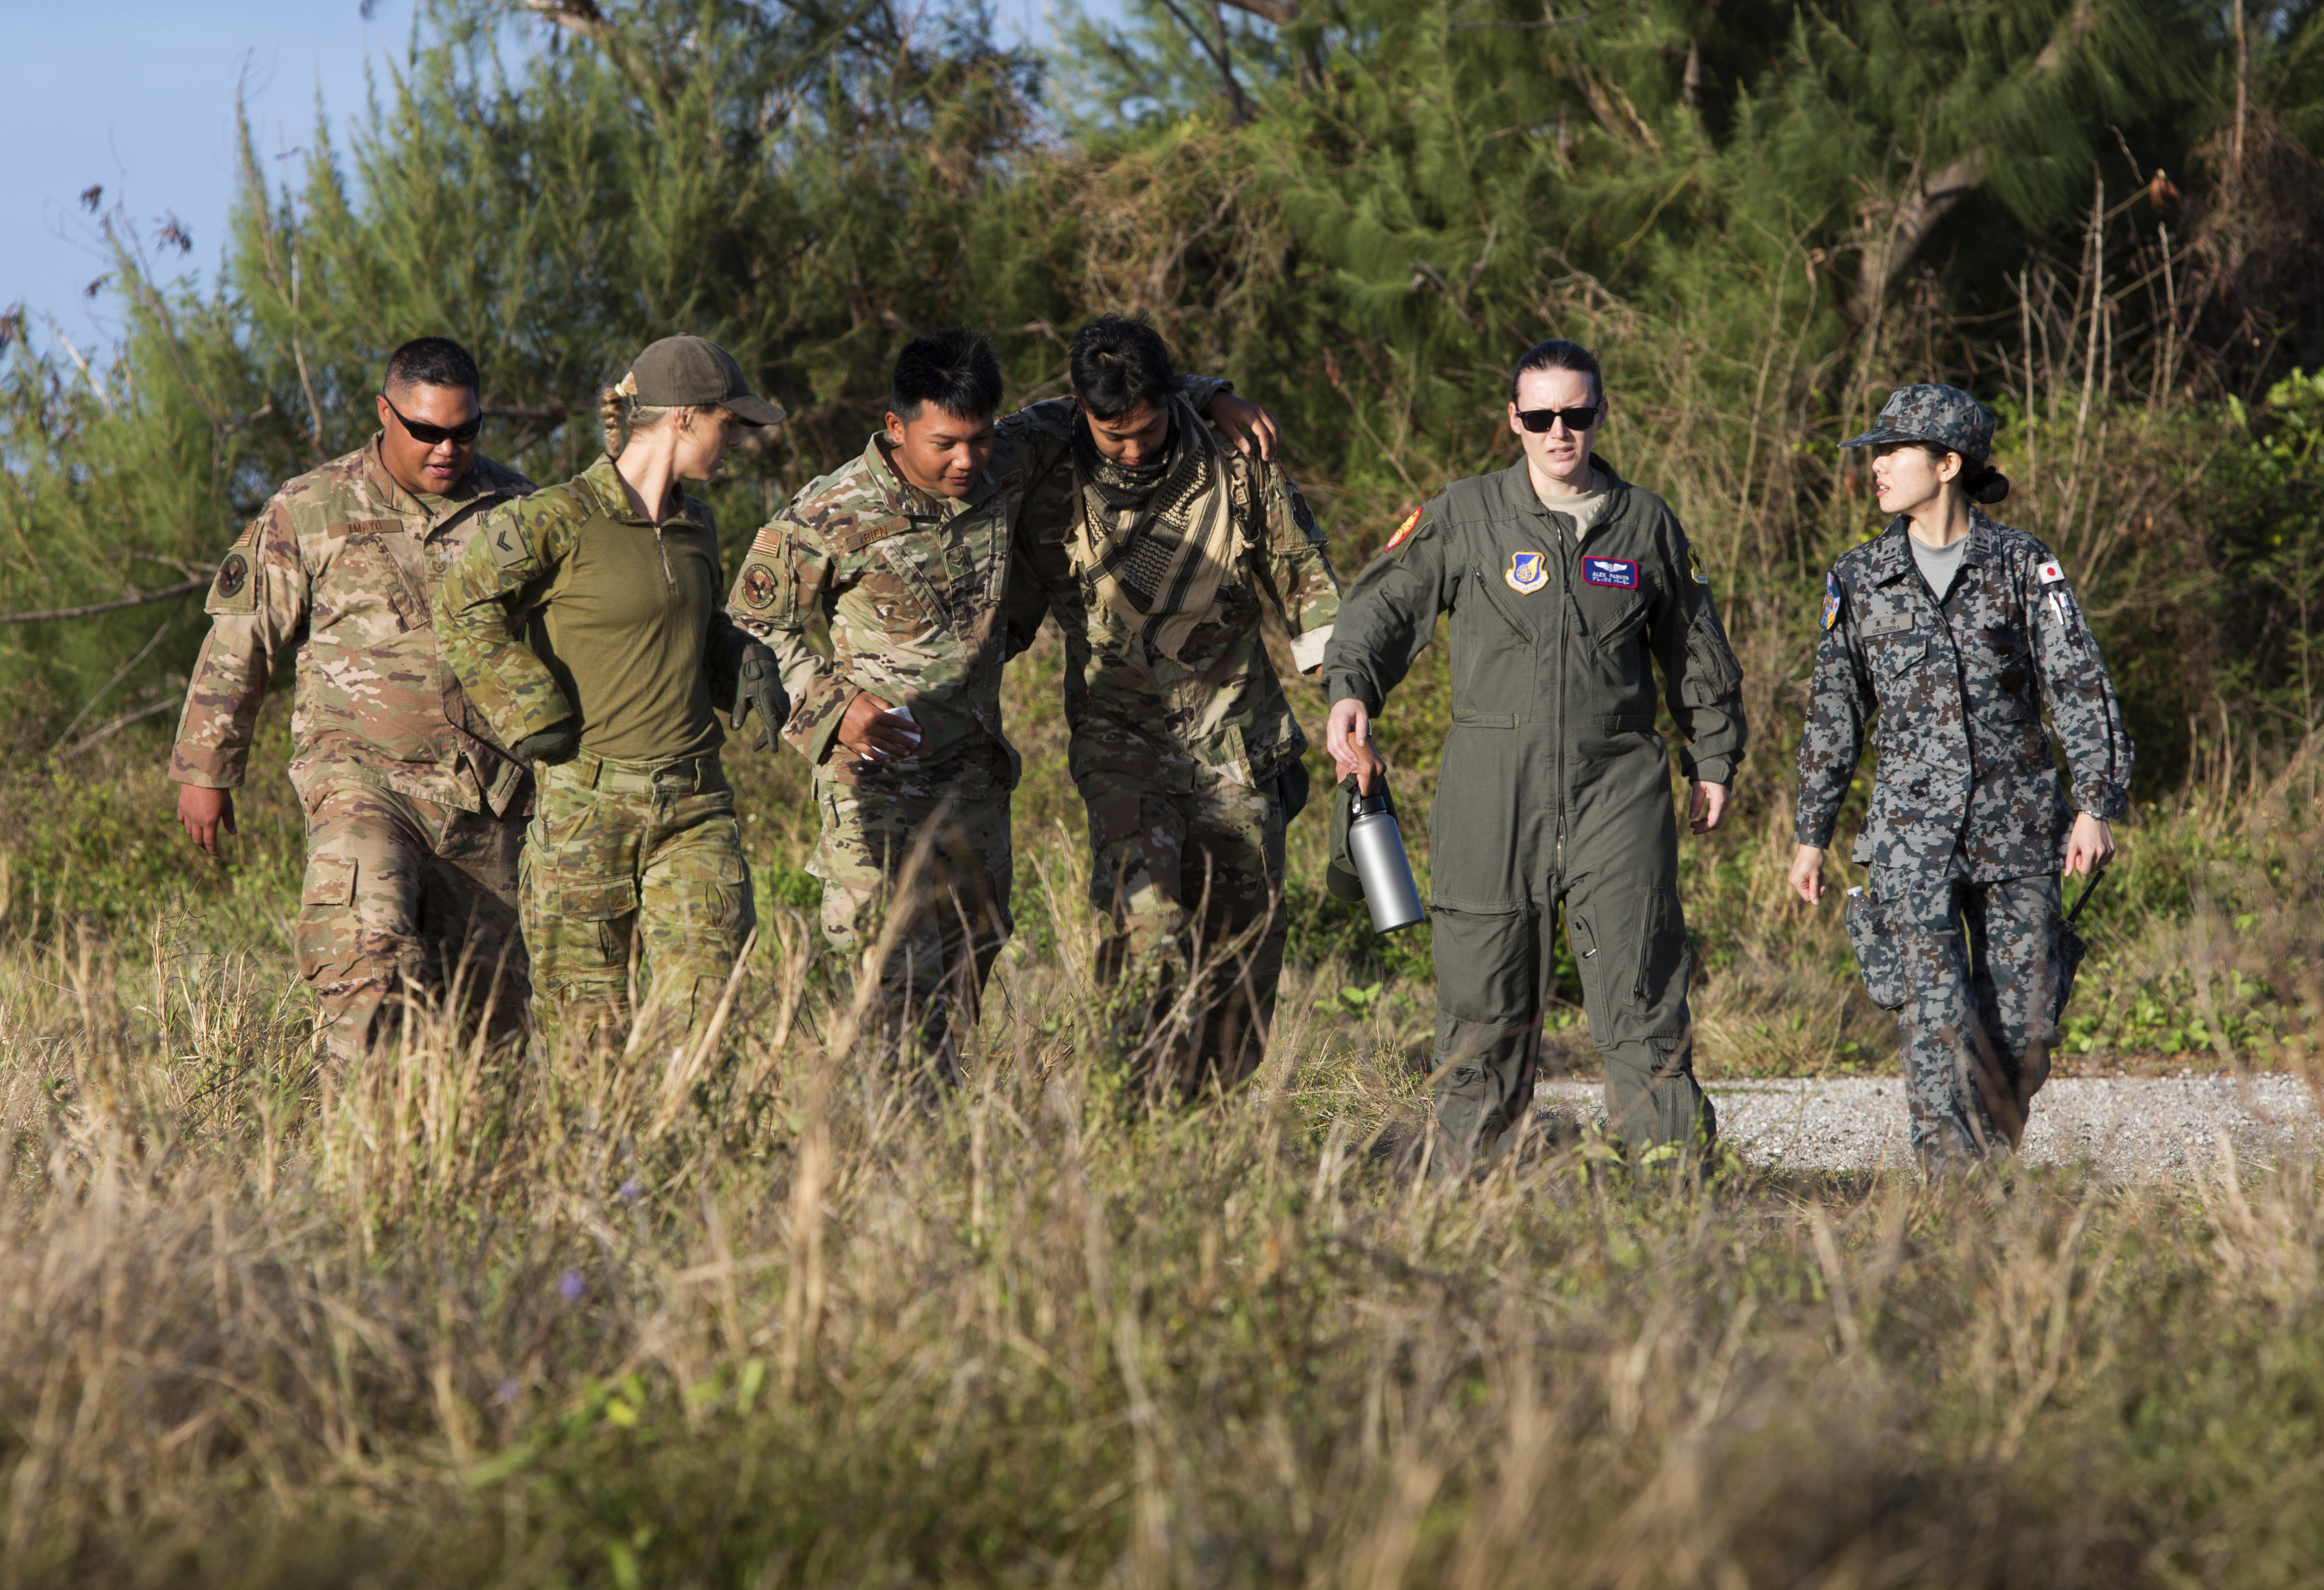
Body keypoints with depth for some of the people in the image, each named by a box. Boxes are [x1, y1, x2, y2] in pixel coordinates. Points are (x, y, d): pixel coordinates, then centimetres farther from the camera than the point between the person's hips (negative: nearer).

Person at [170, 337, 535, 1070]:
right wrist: (205, 770, 7)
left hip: (488, 803, 4)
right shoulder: (309, 513, 1)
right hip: (363, 781, -4)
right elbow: (239, 644, 6)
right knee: (370, 960, -25)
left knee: (489, 1004, 3)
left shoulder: (514, 508, 9)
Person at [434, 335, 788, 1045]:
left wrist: (747, 668, 10)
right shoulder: (560, 519, -9)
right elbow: (467, 607, -7)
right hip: (587, 801, -5)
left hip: (694, 806, 5)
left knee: (703, 1001, -8)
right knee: (586, 1024, 1)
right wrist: (534, 714, -10)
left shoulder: (694, 527, 13)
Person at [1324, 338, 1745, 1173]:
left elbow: (1696, 652, 22)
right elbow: (1385, 603, 3)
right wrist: (1350, 688, -15)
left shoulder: (1646, 524, 12)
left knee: (1640, 992, -8)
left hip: (1616, 782, 0)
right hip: (1492, 784, 0)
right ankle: (1463, 1177, 8)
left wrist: (1712, 759, 21)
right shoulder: (1463, 518, 7)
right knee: (1484, 998, 1)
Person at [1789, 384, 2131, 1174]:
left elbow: (2081, 689, -3)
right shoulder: (1860, 580, 8)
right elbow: (1834, 715, 15)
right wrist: (1812, 835, 15)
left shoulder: (2024, 566, 1)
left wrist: (2096, 806, -15)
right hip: (1911, 832, 0)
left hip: (2018, 827, 0)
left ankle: (1995, 1163, 22)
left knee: (2024, 1024, 1)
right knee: (1935, 1017, -13)